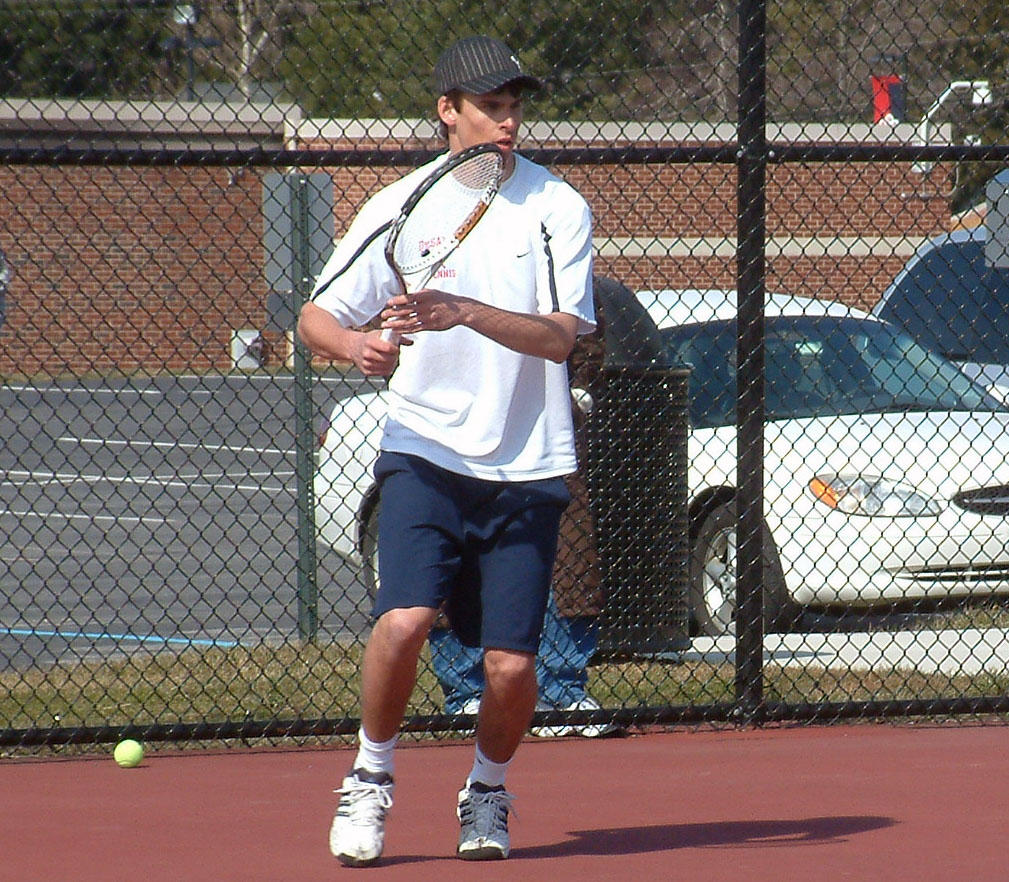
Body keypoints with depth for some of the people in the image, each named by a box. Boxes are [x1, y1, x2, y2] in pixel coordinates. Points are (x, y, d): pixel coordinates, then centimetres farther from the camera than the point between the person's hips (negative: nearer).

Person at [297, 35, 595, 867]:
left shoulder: (558, 207, 0)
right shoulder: (399, 208, 2)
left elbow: (560, 335, -10)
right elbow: (317, 316, 6)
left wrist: (465, 313, -25)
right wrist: (355, 344, -17)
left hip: (526, 467, 0)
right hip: (425, 453, 0)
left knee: (511, 662, -4)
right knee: (405, 618, -22)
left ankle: (487, 791, 25)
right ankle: (371, 777, 2)